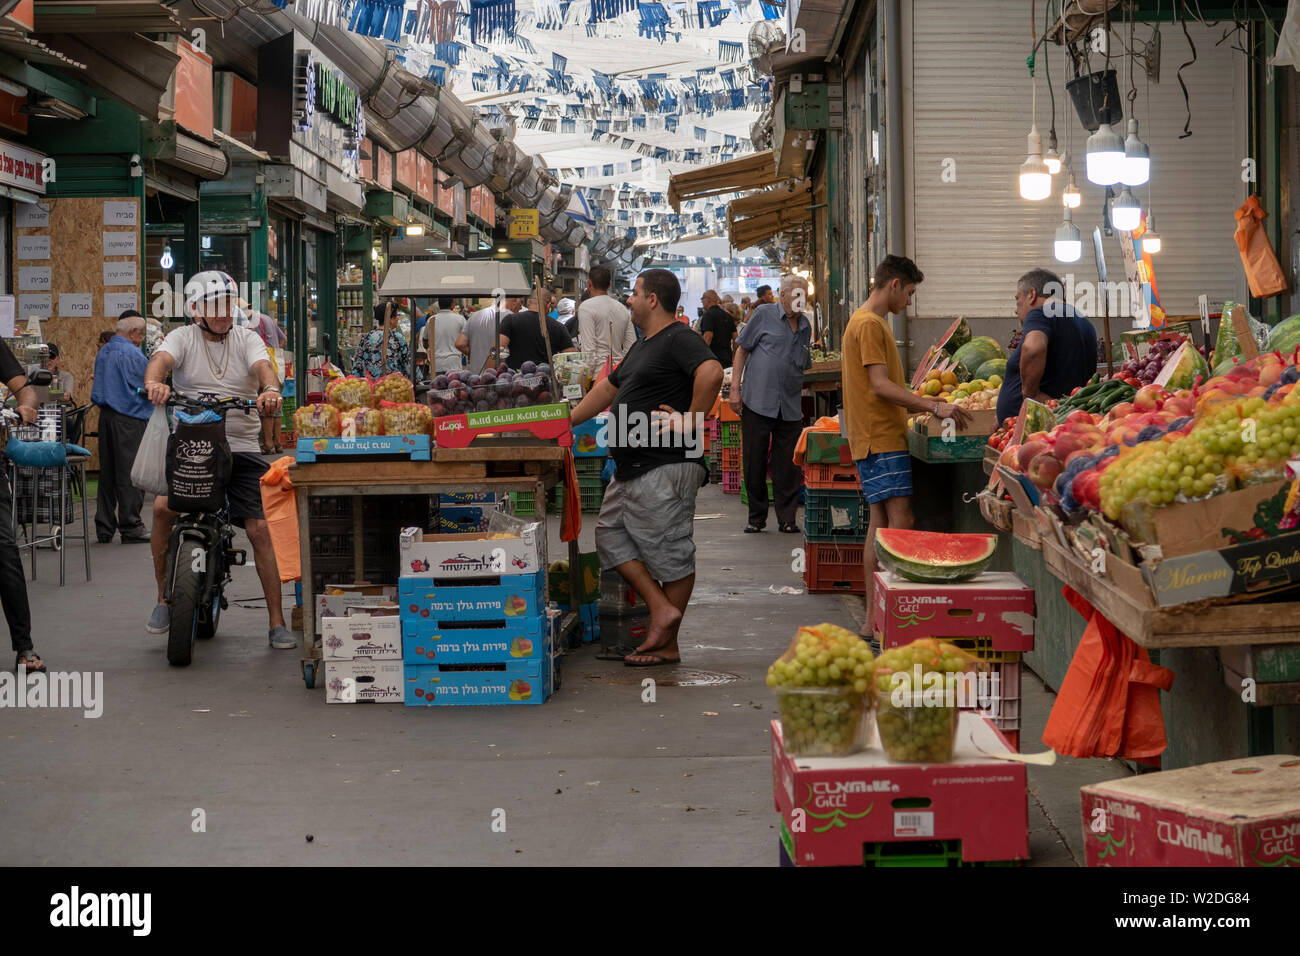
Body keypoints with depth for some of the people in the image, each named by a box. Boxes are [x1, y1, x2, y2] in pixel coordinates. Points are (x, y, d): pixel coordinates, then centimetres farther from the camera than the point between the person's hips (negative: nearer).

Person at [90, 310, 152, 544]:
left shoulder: (103, 352, 15)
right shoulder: (132, 354, -12)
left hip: (106, 416, 8)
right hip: (129, 418, -8)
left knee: (107, 472, 10)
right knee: (129, 474, -4)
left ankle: (104, 528, 13)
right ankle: (130, 527, -3)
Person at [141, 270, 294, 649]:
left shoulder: (246, 339, 6)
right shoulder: (183, 337, 4)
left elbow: (262, 366, -14)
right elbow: (161, 359, -17)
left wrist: (270, 390, -38)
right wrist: (154, 382, -41)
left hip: (241, 447, 1)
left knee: (259, 529, -6)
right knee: (163, 507, -23)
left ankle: (277, 622, 3)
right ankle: (164, 598, -4)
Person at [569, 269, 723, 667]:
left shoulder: (678, 340, -11)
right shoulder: (642, 347, 21)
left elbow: (711, 373, -29)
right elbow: (607, 389, 30)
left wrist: (690, 422, -23)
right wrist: (564, 423, 30)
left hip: (664, 469, -11)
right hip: (630, 469, 11)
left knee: (670, 552, -3)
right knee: (611, 535, 11)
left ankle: (668, 645, 3)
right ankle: (662, 608, 10)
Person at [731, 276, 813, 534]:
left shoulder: (805, 326, 14)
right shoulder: (764, 314, 1)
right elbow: (742, 350, 2)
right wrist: (735, 389, -6)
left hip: (790, 408, 3)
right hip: (757, 401, -3)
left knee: (788, 467, 1)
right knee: (754, 463, 2)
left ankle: (787, 518, 9)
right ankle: (756, 517, 13)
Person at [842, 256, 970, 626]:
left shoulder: (874, 322, 21)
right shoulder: (869, 324, -12)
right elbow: (881, 386, -19)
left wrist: (924, 407, 24)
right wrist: (934, 406, -23)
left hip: (884, 437, 10)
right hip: (880, 439, -10)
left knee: (881, 524, 8)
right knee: (900, 522, -14)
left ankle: (874, 620, 8)